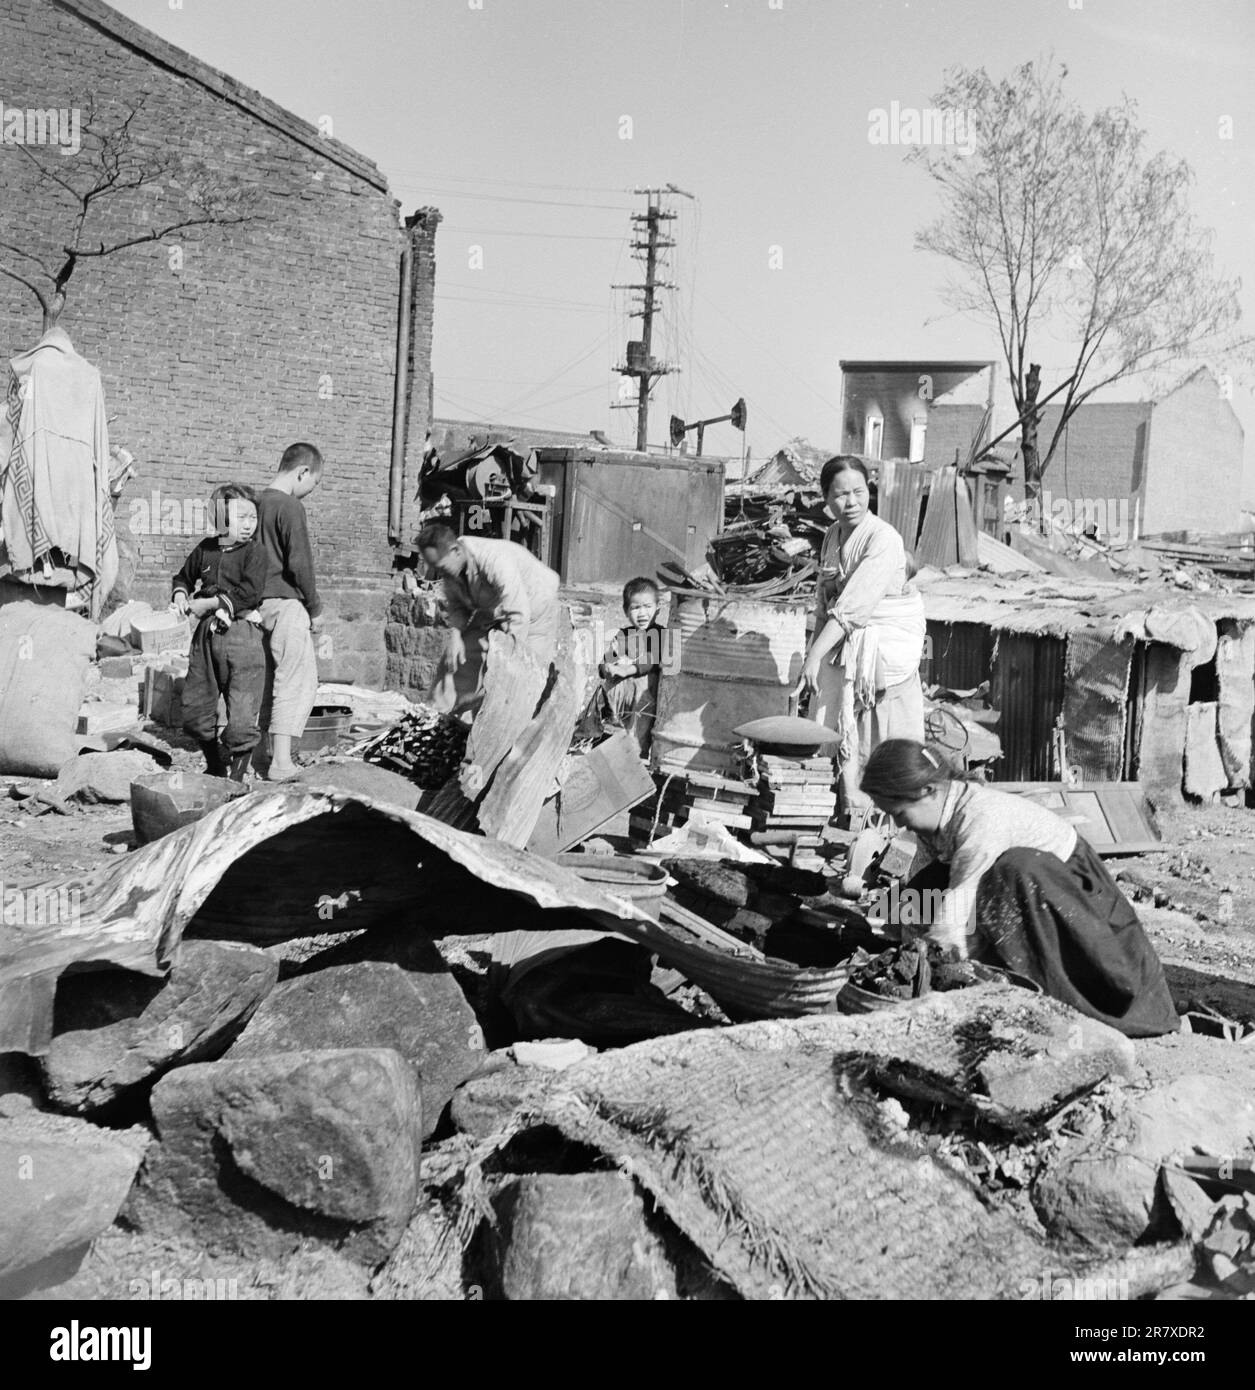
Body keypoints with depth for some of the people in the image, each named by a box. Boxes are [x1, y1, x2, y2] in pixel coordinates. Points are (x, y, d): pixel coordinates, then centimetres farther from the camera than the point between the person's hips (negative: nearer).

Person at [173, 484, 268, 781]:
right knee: (194, 711, 12)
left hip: (240, 635, -6)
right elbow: (183, 577, 29)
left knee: (241, 717, -9)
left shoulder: (254, 553, -4)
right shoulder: (206, 549, 11)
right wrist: (180, 595, 7)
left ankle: (235, 776, 6)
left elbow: (248, 594, -17)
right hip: (206, 634, 6)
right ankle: (215, 769, 31)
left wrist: (206, 604, -11)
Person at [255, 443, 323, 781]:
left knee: (270, 678, 14)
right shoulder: (290, 507, -12)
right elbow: (299, 564, -16)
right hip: (287, 603, -8)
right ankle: (281, 762, -10)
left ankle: (264, 752, 18)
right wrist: (315, 607, -6)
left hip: (261, 604, 8)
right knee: (298, 680, -5)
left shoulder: (259, 503, 13)